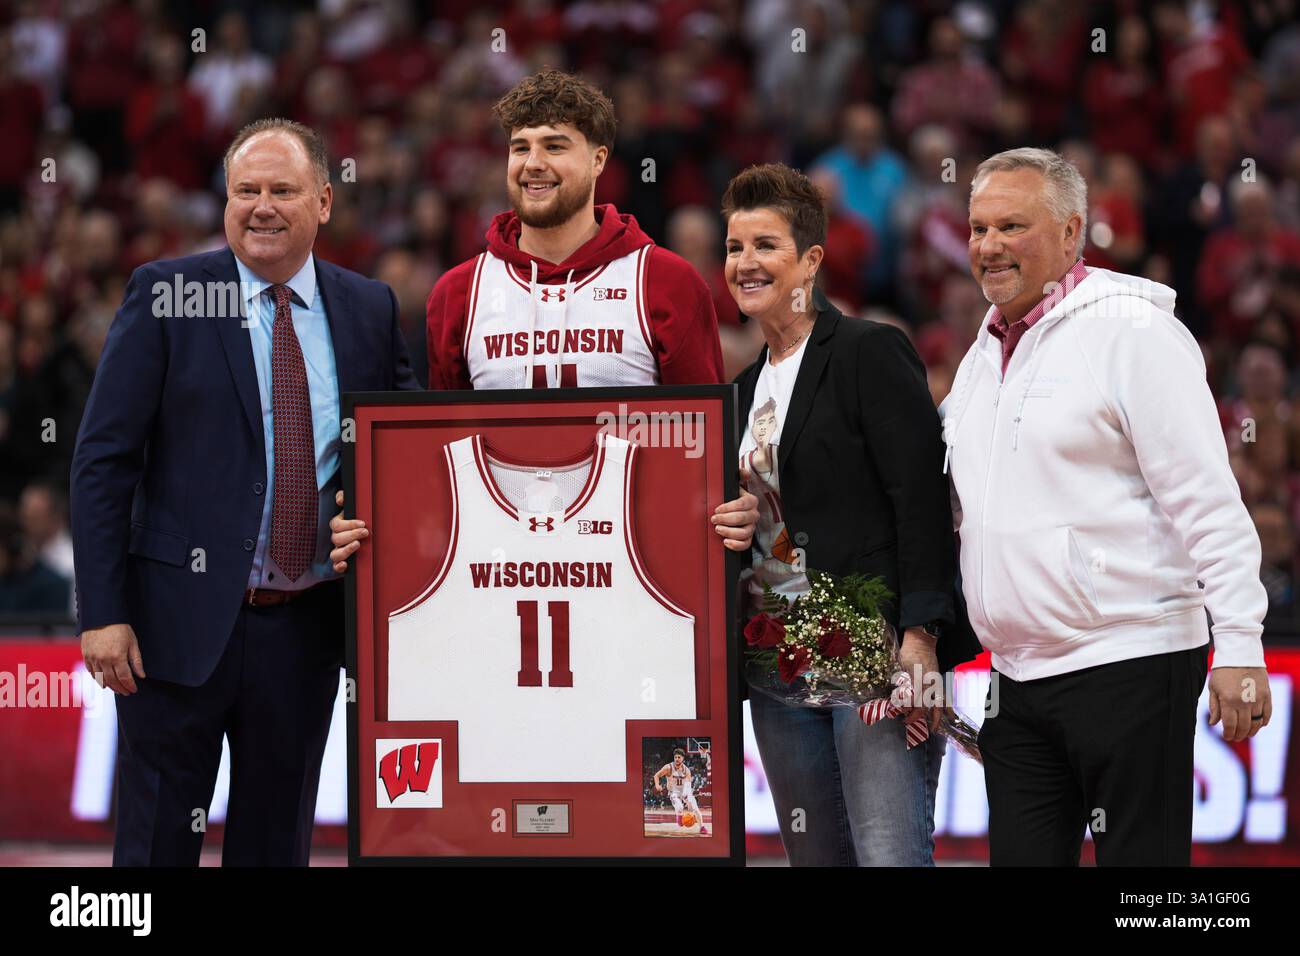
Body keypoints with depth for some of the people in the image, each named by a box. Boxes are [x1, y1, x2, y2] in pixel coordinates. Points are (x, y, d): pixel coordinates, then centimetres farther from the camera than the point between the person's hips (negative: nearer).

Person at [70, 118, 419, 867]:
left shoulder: (370, 309, 7)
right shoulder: (165, 295, -3)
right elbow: (103, 460, -4)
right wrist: (104, 611, -12)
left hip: (306, 627, 3)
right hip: (186, 615, -3)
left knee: (278, 839, 11)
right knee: (158, 839, 1)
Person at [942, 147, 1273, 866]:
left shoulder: (1131, 330, -8)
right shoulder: (984, 355, 17)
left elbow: (1207, 502, -12)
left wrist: (1238, 645, -17)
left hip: (1128, 665, -8)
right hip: (1016, 679, 8)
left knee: (1139, 858, -5)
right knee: (1021, 858, 6)